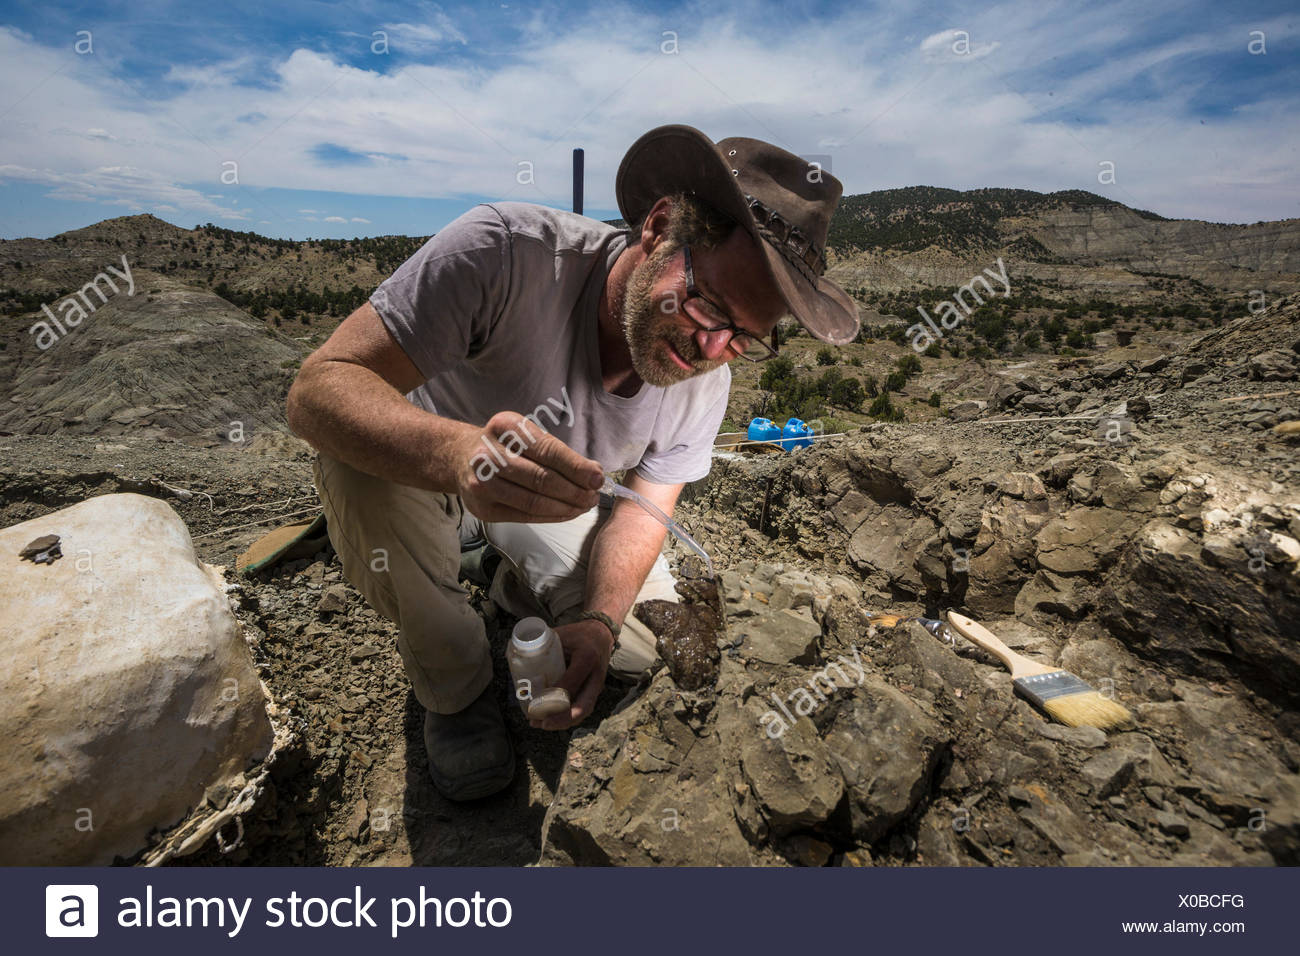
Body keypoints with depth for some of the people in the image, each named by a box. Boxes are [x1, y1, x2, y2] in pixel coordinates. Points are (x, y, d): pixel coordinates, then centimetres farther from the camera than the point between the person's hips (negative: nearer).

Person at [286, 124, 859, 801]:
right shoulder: (507, 251, -36)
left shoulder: (704, 387, -19)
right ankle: (454, 688, -8)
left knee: (648, 644, -9)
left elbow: (640, 508, -10)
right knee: (363, 471, -37)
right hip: (423, 465, -2)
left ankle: (521, 586, 23)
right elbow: (318, 389, -37)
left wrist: (597, 620, -29)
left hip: (554, 503, 3)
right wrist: (459, 452, -59)